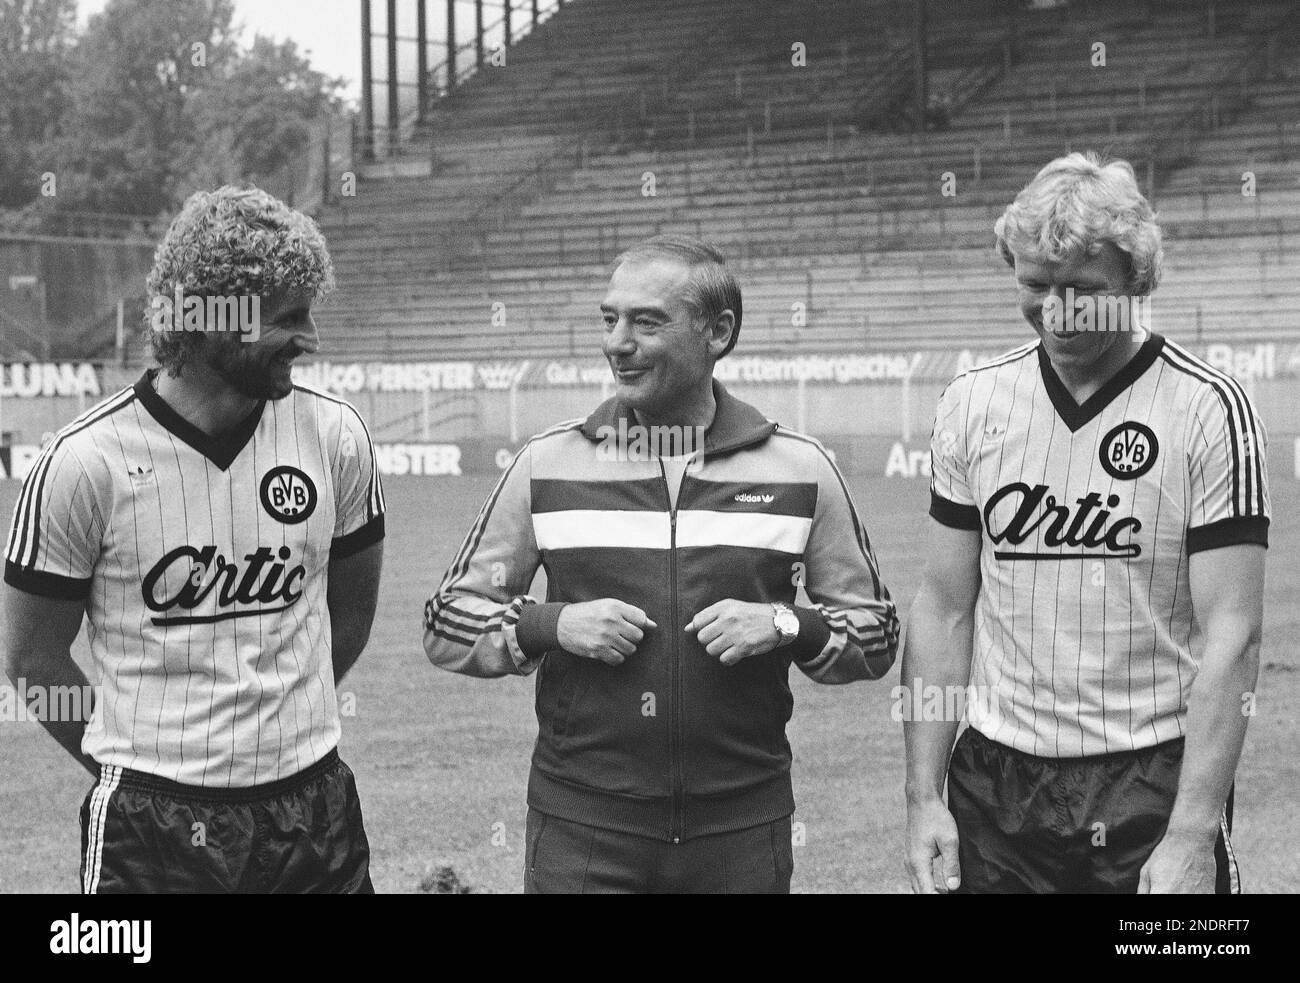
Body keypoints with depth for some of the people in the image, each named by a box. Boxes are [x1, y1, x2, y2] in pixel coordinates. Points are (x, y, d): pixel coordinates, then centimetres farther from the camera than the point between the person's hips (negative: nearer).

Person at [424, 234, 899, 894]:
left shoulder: (801, 470, 3)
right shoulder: (546, 465, 2)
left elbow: (876, 633, 9)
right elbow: (447, 624, 7)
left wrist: (785, 626, -10)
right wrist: (551, 626, -11)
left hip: (744, 829, 1)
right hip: (580, 828, 0)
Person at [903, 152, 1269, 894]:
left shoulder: (1209, 410, -9)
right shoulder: (973, 404, 2)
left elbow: (1232, 637, -11)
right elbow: (945, 609, 6)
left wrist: (1192, 836, -16)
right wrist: (923, 797, 0)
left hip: (1153, 784, -3)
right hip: (993, 787, 3)